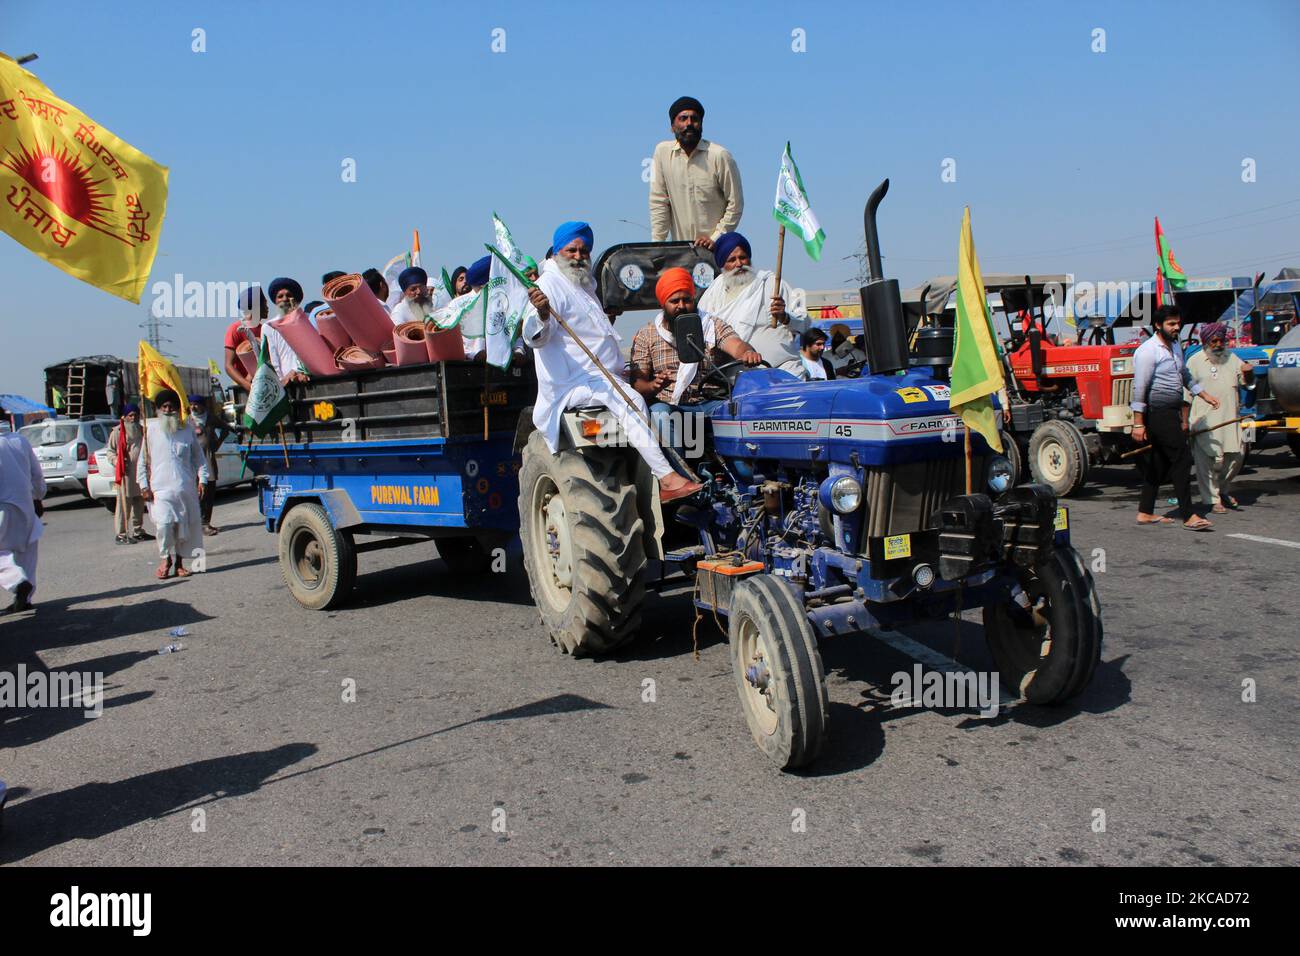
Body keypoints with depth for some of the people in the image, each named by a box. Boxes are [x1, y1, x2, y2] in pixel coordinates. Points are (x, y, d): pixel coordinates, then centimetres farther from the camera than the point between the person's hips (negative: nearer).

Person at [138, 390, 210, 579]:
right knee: (164, 524, -17)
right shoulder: (151, 430, 7)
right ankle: (166, 559, 3)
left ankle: (179, 563, 16)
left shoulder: (187, 430, 10)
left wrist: (202, 480, 2)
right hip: (160, 488, -2)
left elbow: (198, 458, 14)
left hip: (186, 488, 2)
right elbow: (143, 460, 8)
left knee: (185, 526, 4)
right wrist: (144, 485, 1)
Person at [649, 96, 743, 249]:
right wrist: (657, 243, -3)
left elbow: (735, 203, -2)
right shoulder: (662, 151, 1)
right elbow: (658, 202, 3)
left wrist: (715, 237, -9)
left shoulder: (720, 156, -5)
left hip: (714, 247, -1)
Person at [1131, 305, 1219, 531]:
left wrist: (1204, 395, 29)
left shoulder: (1176, 347, 15)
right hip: (1158, 413, -10)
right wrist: (1138, 423, -20)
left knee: (1159, 464, 11)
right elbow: (1140, 388, -17)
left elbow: (1185, 376, 31)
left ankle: (1145, 512, 16)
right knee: (1182, 459, -12)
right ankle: (1188, 516, -11)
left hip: (1171, 412, 10)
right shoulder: (1148, 351, -13)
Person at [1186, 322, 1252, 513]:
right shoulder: (1194, 362, 0)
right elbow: (1186, 393, -2)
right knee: (1208, 461, -5)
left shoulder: (1232, 358, 14)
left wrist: (1249, 373, -4)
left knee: (1237, 456, 7)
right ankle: (1212, 499, 4)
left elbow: (1246, 382, 21)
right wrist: (1185, 421, -8)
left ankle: (1223, 490, 28)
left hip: (1229, 419, 5)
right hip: (1204, 421, -5)